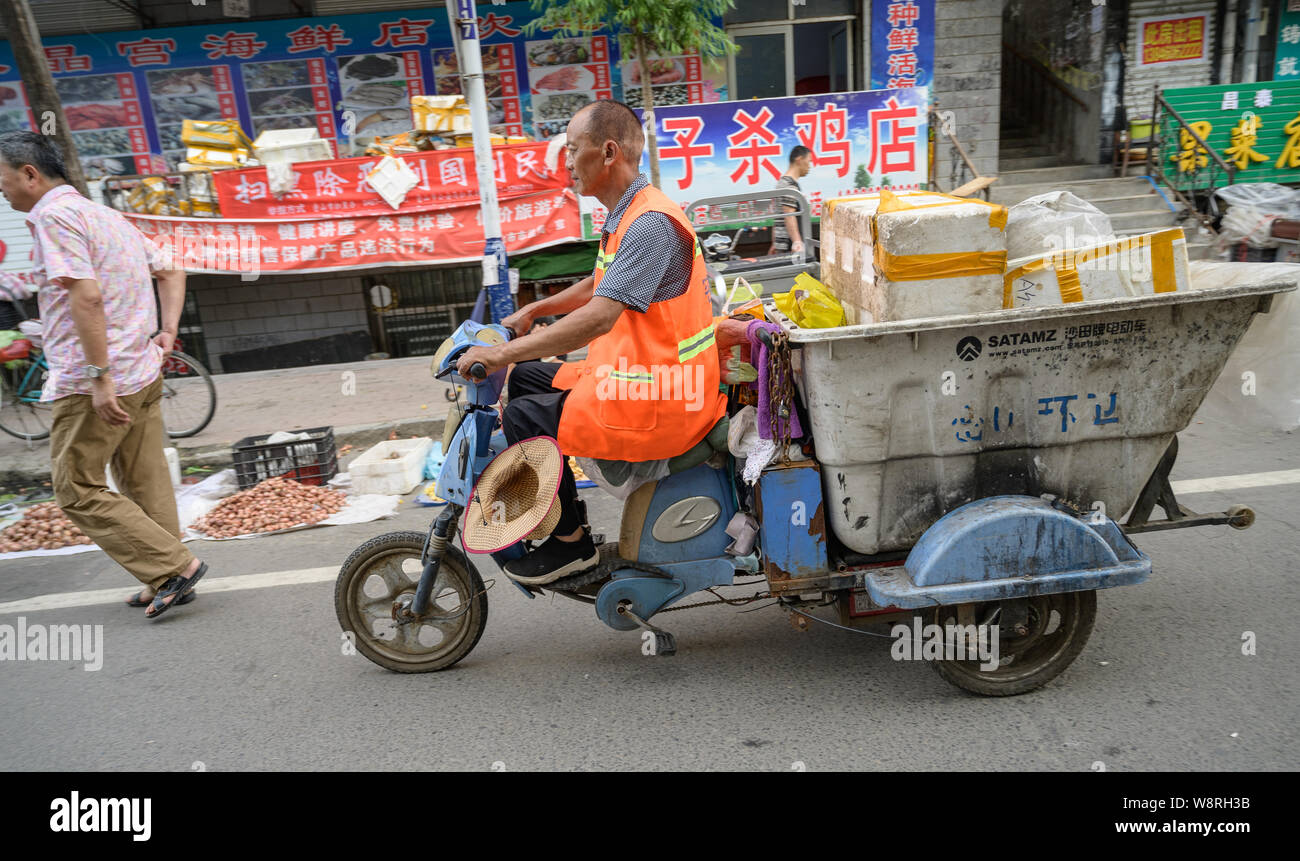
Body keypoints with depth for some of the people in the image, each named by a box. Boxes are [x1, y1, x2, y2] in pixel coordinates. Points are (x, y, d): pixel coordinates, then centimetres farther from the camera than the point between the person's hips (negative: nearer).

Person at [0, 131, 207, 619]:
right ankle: (167, 584, 19)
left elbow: (86, 296, -23)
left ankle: (173, 566, -3)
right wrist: (168, 332, 12)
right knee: (146, 485, 13)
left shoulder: (53, 215, -11)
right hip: (144, 375, 9)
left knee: (77, 491, 1)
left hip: (92, 385, -9)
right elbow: (170, 272, 22)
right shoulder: (106, 214, 17)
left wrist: (100, 377, -24)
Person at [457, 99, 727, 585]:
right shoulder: (625, 215, 13)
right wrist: (533, 310, 20)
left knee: (524, 417, -13)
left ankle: (571, 542, 3)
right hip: (635, 375, 11)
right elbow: (599, 286, 30)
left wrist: (502, 354, -27)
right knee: (527, 378, 17)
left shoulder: (650, 223, -21)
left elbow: (599, 317, -30)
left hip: (661, 402, -11)